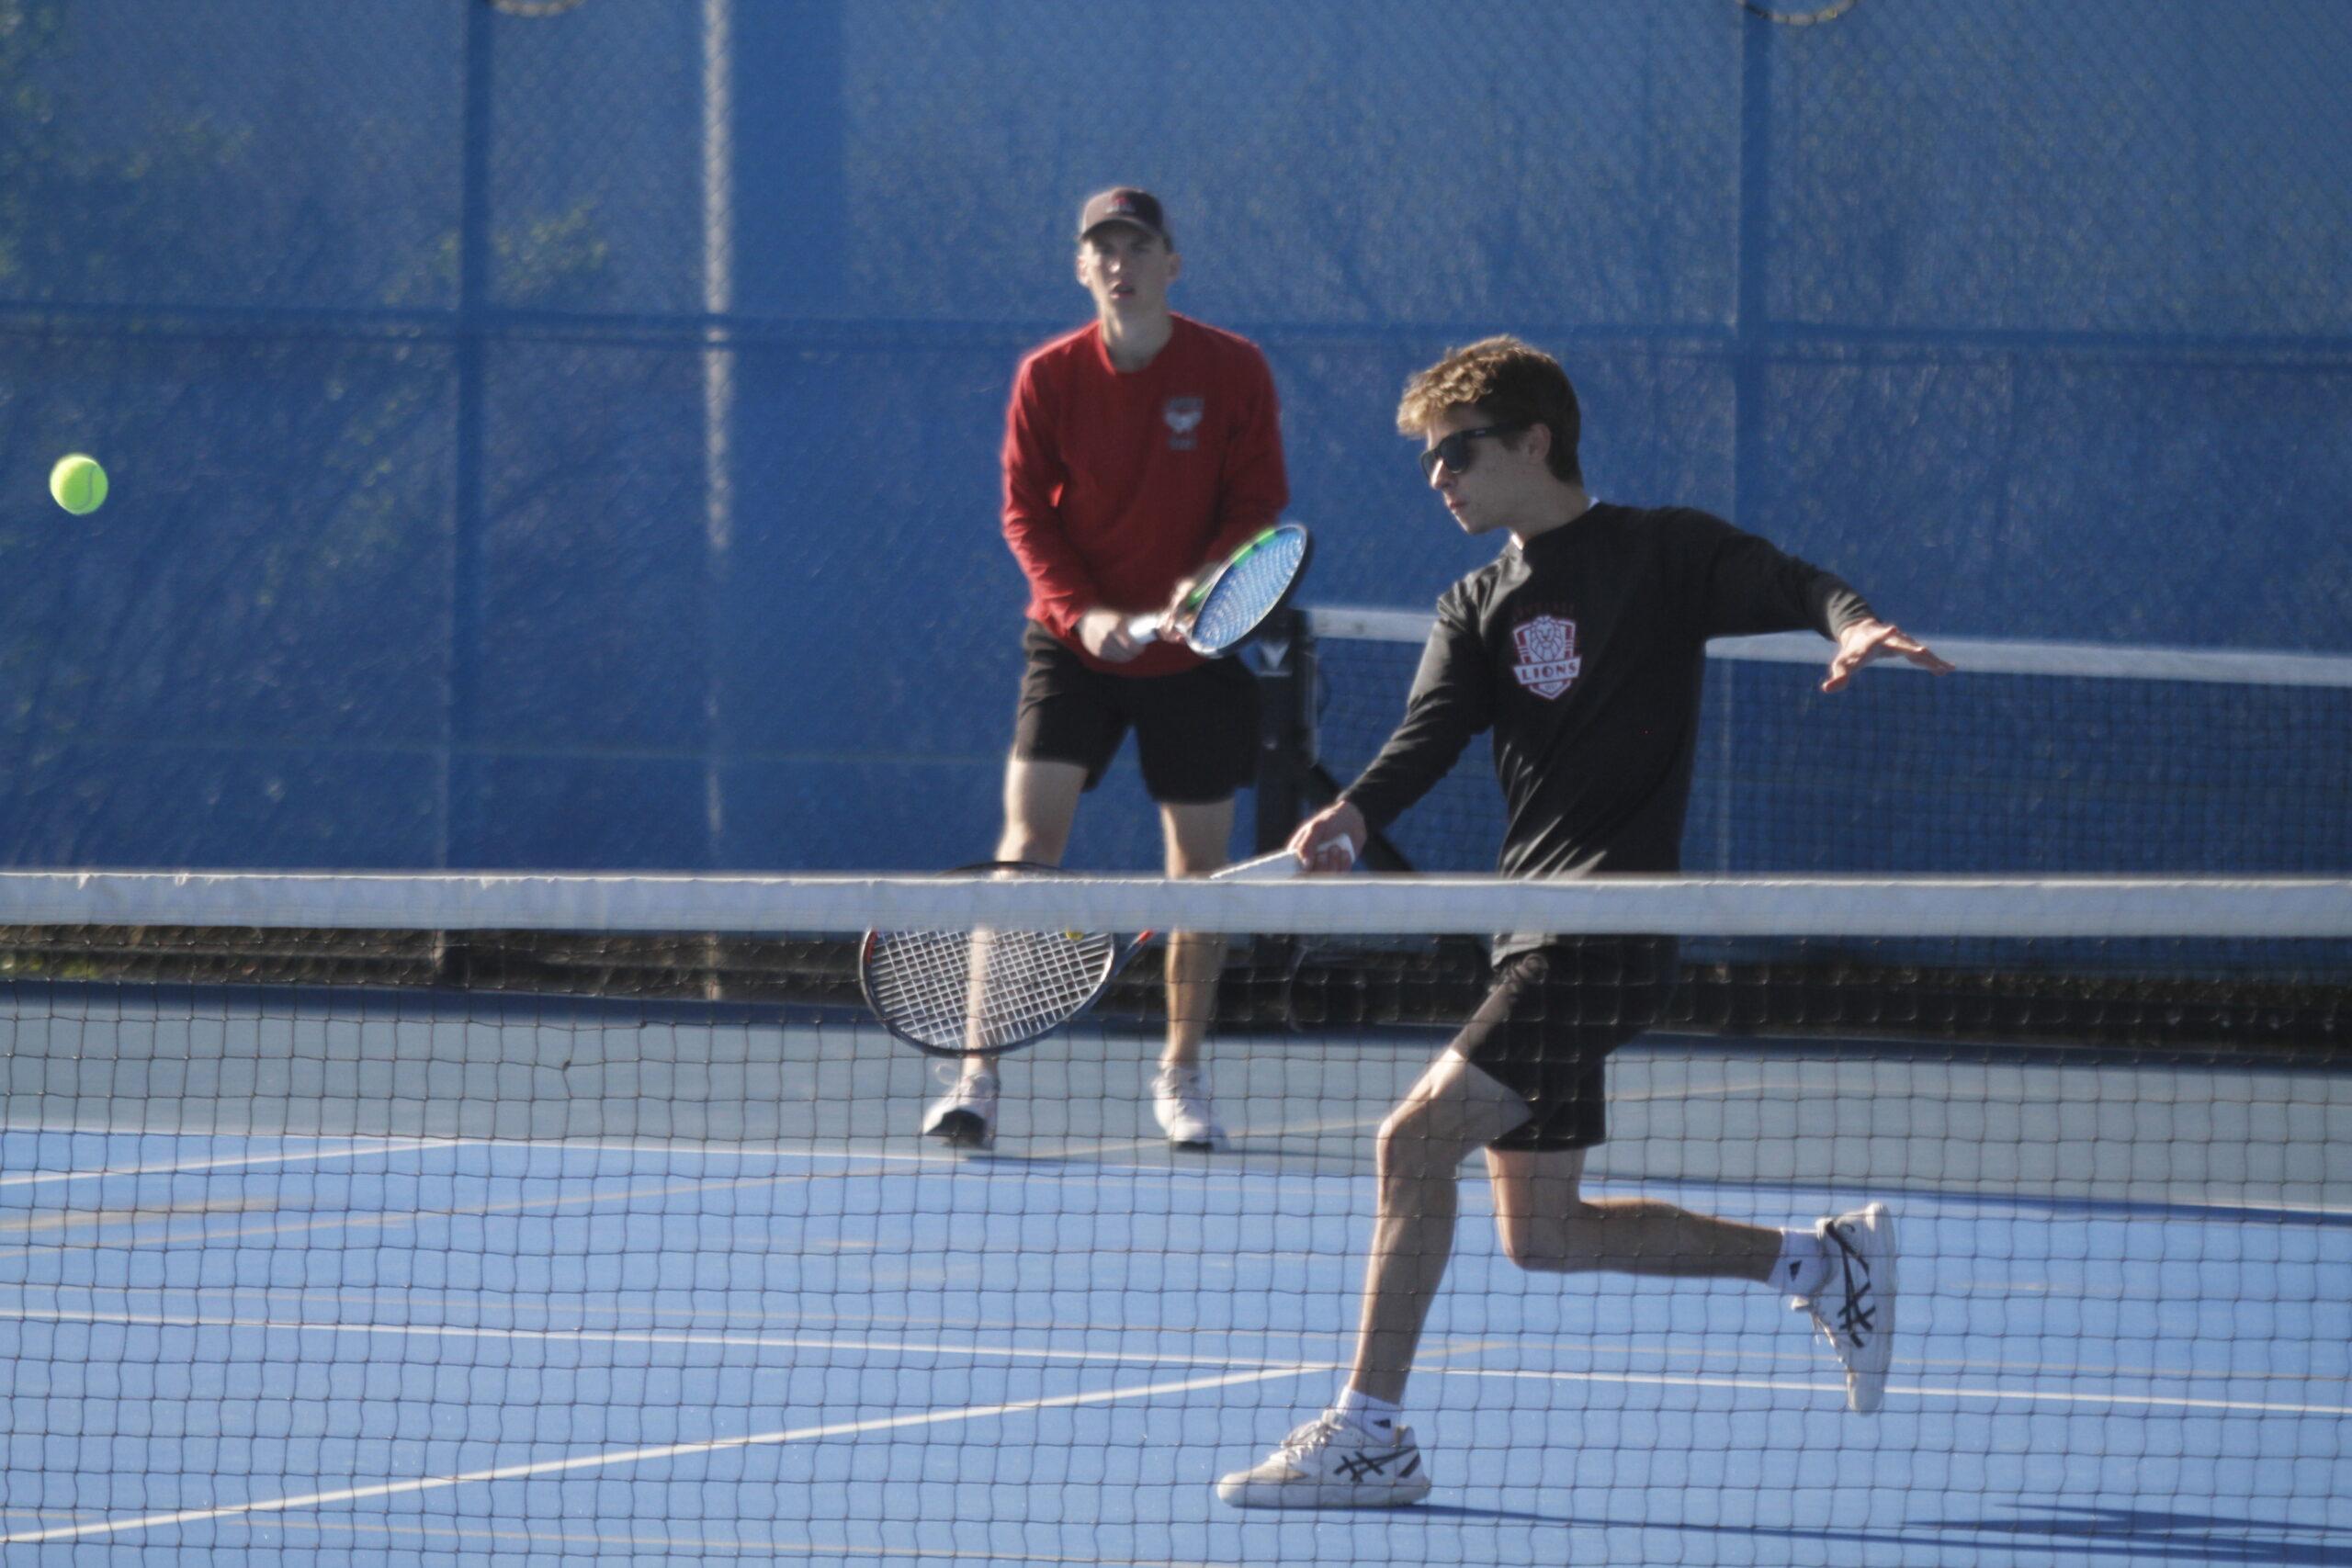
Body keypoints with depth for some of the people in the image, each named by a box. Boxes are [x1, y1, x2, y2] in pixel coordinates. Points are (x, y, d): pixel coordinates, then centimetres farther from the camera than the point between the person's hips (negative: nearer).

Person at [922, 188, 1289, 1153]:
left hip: (1196, 650, 1)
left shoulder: (1233, 371, -5)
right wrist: (1083, 610, -18)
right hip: (1074, 644, -1)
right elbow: (1025, 512, -2)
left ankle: (1181, 1074, 23)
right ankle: (978, 1075, -14)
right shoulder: (1048, 377, -4)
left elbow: (1259, 502, -4)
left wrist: (1203, 582, -23)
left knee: (1201, 859, 6)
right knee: (1028, 838, -13)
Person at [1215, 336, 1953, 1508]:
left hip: (1611, 931, -8)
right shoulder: (1479, 610, 16)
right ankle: (1819, 1263, 24)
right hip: (1535, 934, 8)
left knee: (1416, 1139, -17)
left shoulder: (1660, 554, 0)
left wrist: (1853, 627, -38)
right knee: (1541, 1234, 10)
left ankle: (1367, 1434, -12)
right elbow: (1430, 733, -1)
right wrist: (1352, 818, -22)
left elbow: (1787, 585, -14)